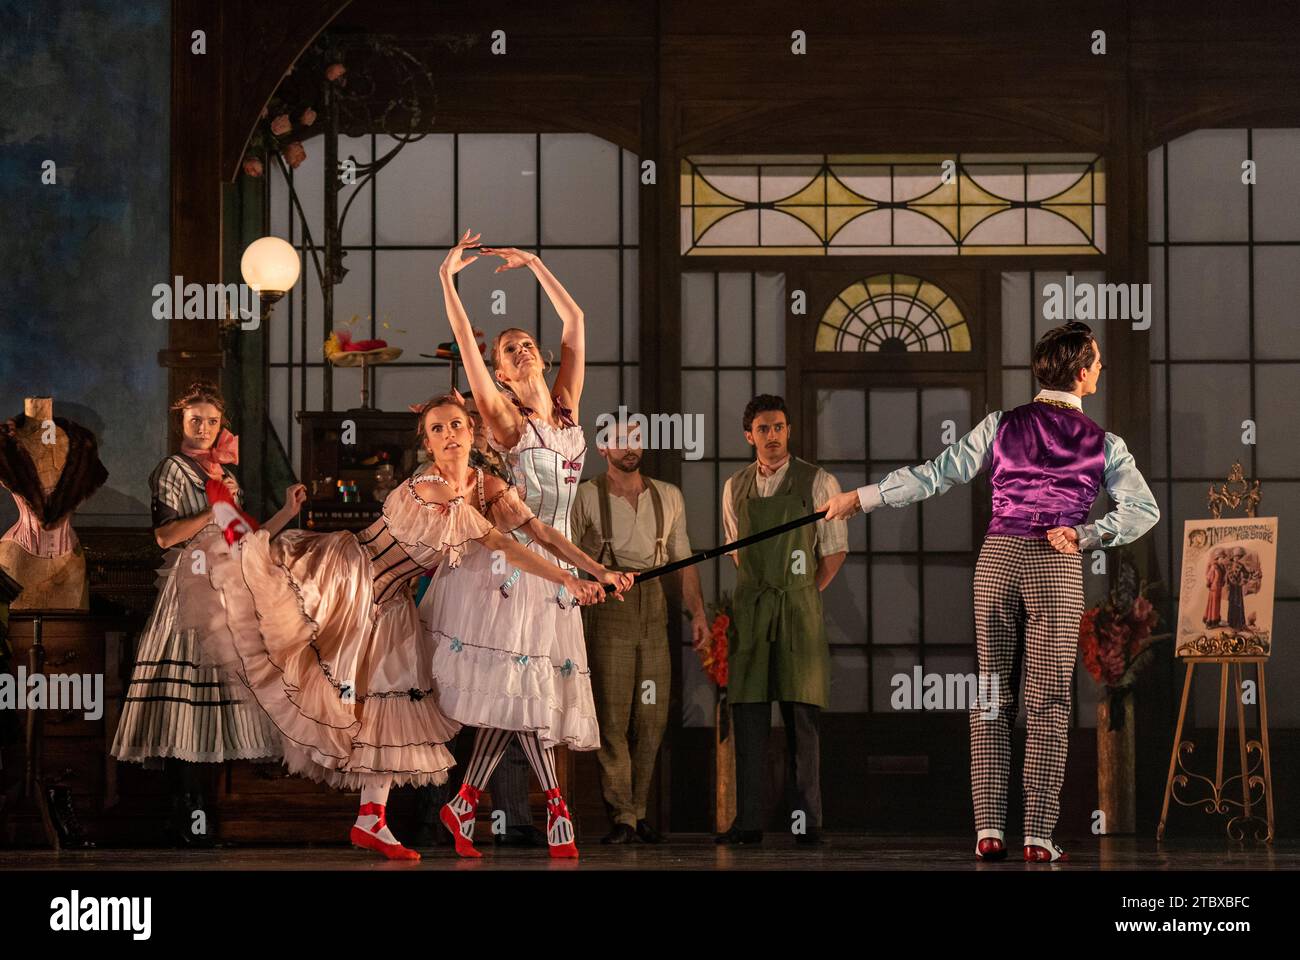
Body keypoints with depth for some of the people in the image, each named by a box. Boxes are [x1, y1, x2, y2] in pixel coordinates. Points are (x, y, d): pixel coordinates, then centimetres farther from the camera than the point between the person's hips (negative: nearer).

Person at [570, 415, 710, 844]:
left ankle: (638, 812, 12)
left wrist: (697, 611, 7)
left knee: (652, 716, 3)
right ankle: (621, 818, -5)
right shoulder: (586, 497, 2)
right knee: (612, 715, -7)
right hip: (607, 610, -4)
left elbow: (683, 561, 15)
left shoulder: (669, 497, 14)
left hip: (654, 610, 4)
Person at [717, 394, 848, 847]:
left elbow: (835, 551, 5)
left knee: (802, 714, -5)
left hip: (800, 608, -3)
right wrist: (759, 592, 13)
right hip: (749, 607, 3)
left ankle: (806, 820, -3)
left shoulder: (818, 483, 2)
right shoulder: (735, 487, 13)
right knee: (747, 712, -1)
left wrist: (801, 596, 3)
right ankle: (747, 821, 0)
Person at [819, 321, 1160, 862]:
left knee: (992, 697, 7)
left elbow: (937, 475, 2)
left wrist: (860, 498, 7)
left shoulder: (1002, 426, 7)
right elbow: (1143, 510, -6)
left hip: (997, 558, 2)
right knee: (1048, 702, 2)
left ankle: (989, 828, 0)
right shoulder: (1104, 445, 5)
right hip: (1057, 568, -2)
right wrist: (1083, 536, -7)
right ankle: (1038, 835, -4)